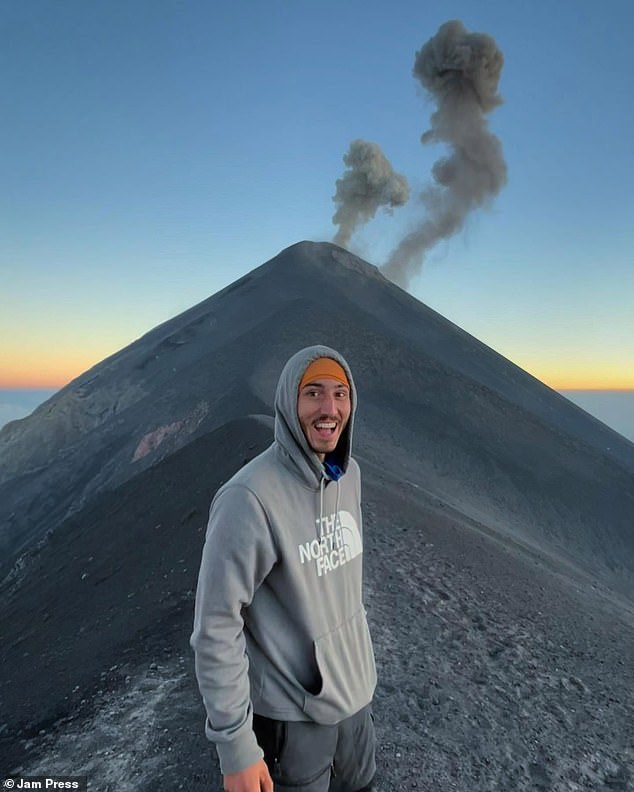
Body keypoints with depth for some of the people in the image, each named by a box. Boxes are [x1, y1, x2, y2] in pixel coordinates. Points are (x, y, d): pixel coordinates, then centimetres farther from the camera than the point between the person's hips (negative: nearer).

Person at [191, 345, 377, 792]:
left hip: (356, 689, 7)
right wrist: (236, 747, -18)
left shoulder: (350, 473, -5)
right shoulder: (249, 498, -28)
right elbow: (216, 626, -23)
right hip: (292, 711, -7)